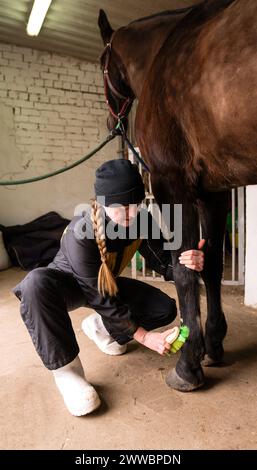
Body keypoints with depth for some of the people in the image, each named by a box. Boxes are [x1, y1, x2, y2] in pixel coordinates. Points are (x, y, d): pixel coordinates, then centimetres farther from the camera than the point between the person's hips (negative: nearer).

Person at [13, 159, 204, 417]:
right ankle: (66, 371, -22)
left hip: (108, 283, 5)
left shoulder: (143, 221, -20)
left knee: (165, 309, -11)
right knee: (36, 283, -40)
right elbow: (100, 298, -32)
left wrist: (189, 262, -39)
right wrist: (143, 336, -28)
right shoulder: (80, 232, -36)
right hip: (70, 284, -5)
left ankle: (99, 326, 14)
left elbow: (164, 263, -14)